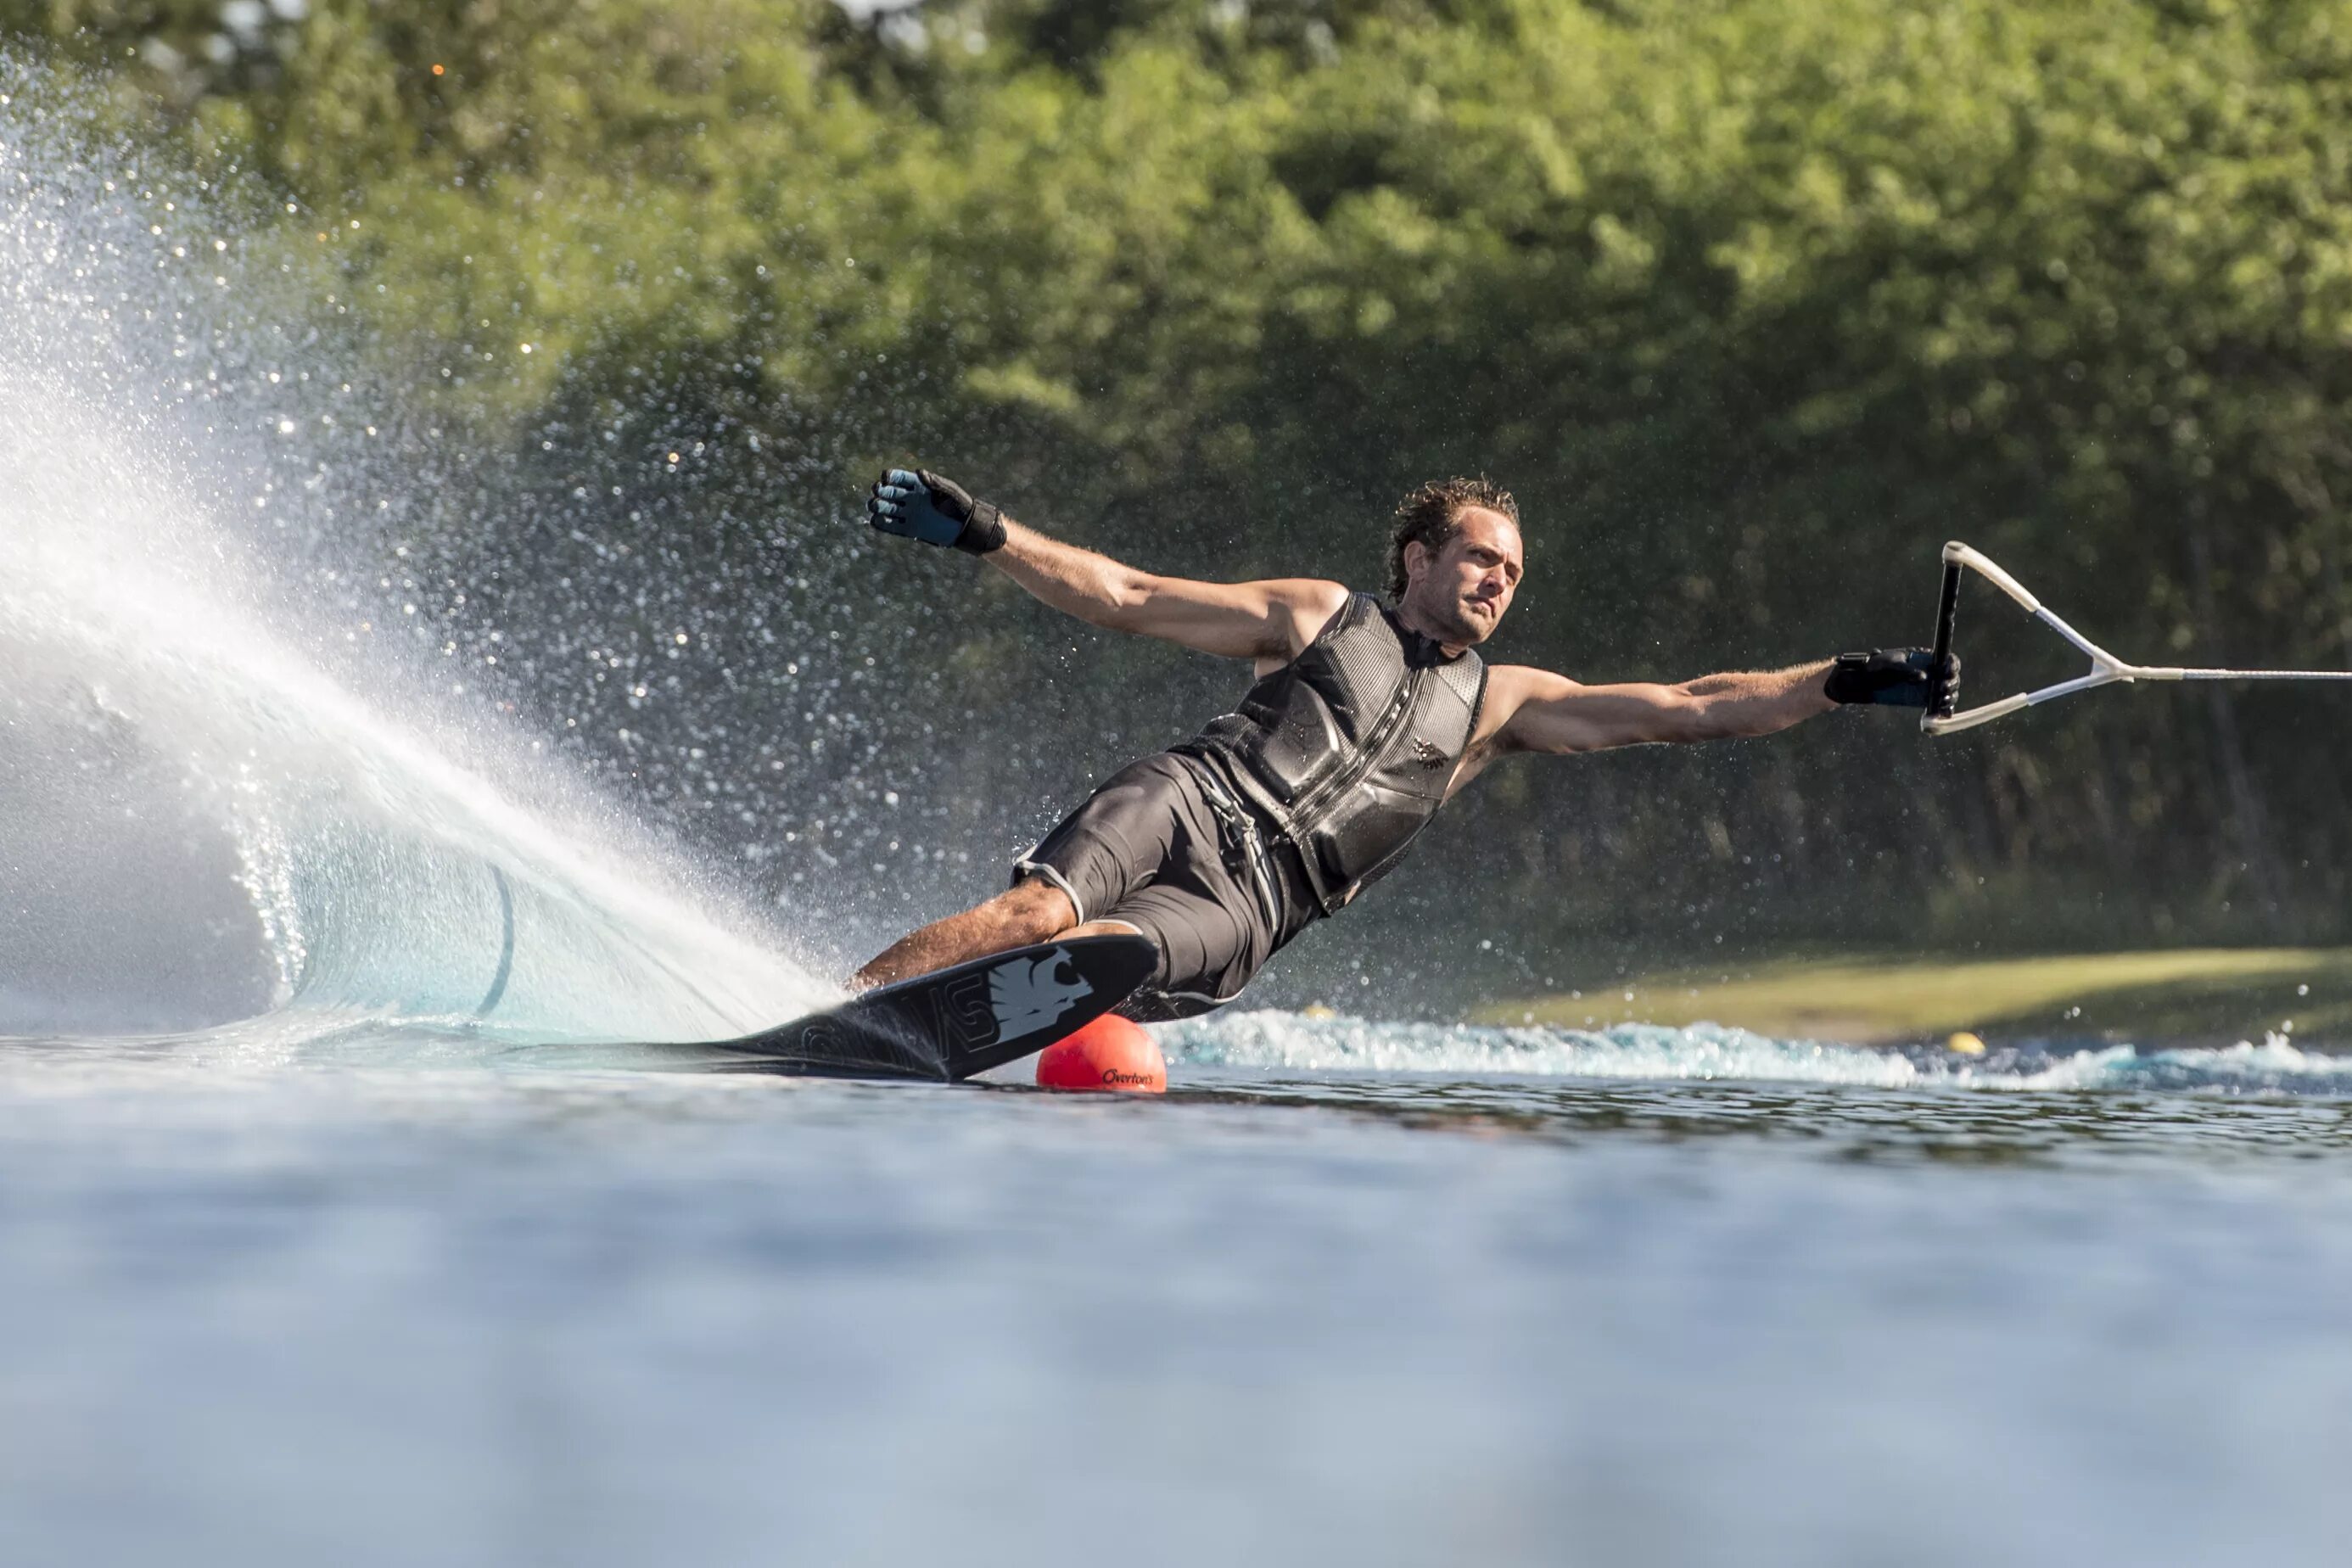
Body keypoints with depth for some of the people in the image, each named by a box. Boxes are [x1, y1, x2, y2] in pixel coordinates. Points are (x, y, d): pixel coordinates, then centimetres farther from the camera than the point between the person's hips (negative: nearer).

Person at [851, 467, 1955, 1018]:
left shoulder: (1499, 702, 21)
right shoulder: (1319, 615, 15)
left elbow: (1685, 711, 16)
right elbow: (1126, 598, 13)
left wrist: (1844, 684, 6)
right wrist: (983, 534, 3)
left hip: (1246, 906, 0)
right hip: (1185, 804, 0)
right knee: (1036, 913, -32)